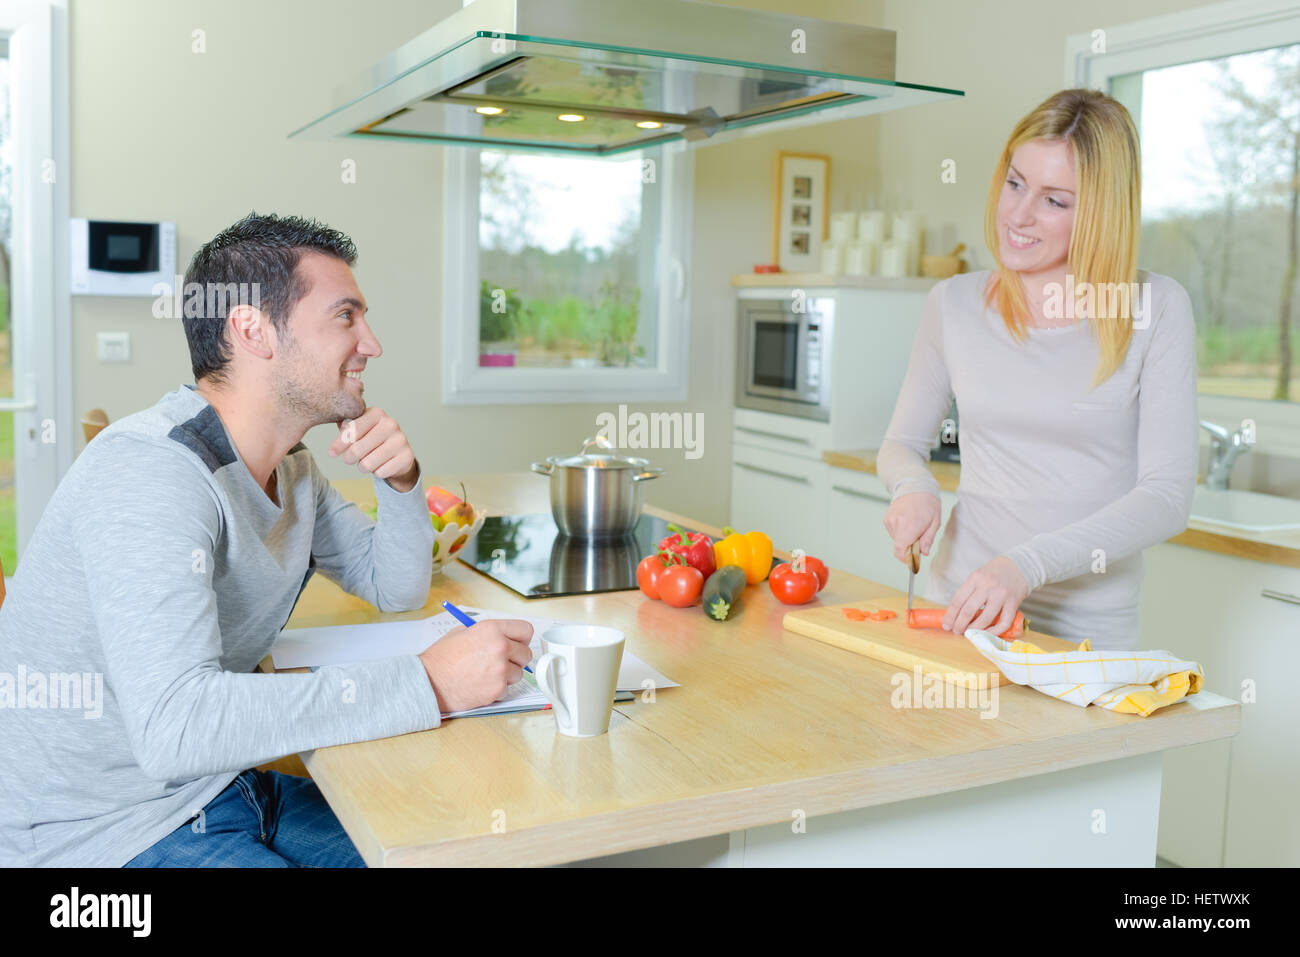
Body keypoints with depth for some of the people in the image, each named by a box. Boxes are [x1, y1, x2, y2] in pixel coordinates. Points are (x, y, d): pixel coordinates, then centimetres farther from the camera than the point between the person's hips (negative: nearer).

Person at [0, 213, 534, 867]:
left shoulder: (290, 466, 5)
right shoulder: (152, 474, -24)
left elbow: (396, 589, 16)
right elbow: (175, 724, -35)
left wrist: (400, 481, -4)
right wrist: (427, 682, -32)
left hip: (220, 789, 9)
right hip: (96, 832, -8)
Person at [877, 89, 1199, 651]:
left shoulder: (1155, 310, -2)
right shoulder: (954, 304, 6)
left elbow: (1168, 496, -7)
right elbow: (902, 442, 16)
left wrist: (1030, 564, -20)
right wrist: (915, 488, -7)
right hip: (955, 605, 2)